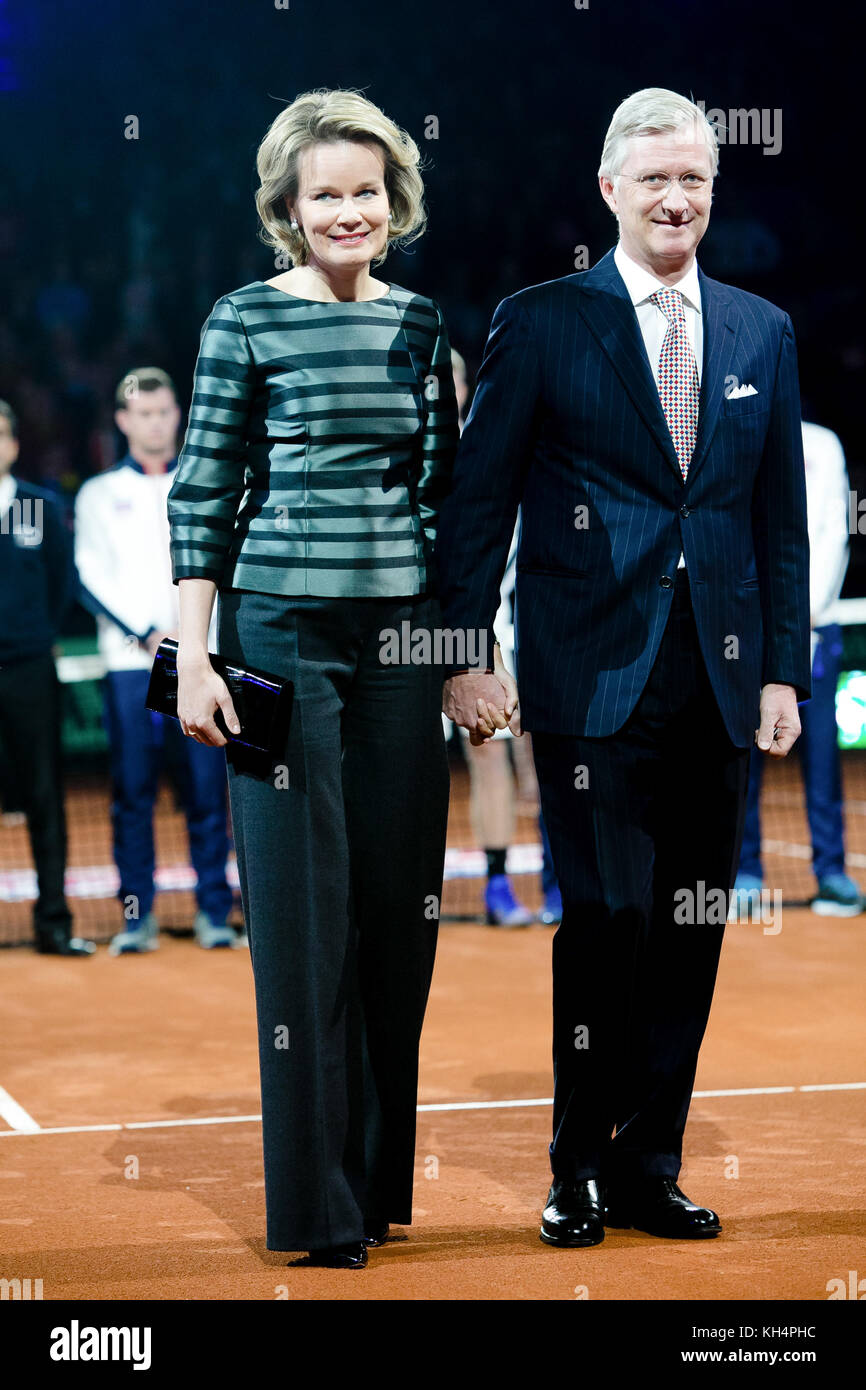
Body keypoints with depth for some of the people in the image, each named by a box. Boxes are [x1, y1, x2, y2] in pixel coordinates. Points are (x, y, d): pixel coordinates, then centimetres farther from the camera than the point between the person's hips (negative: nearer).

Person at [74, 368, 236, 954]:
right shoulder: (99, 494, 12)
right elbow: (92, 578, 2)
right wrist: (148, 636, -10)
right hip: (130, 663, 0)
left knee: (207, 791, -2)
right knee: (132, 793, -2)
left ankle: (214, 912, 3)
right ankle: (138, 916, 3)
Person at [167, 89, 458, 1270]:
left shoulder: (420, 323, 10)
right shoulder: (247, 322, -2)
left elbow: (442, 486, 14)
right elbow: (203, 493, -2)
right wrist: (193, 656, -8)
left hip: (402, 637, 4)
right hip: (284, 636, -4)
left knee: (398, 905, 6)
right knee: (304, 911, 0)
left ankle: (383, 1177, 19)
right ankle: (317, 1203, 10)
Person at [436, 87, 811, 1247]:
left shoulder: (761, 333, 12)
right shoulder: (542, 323, 0)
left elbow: (781, 518, 12)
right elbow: (479, 500, 0)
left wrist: (784, 670, 6)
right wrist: (467, 653, -6)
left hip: (719, 680, 4)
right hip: (593, 676, -4)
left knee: (690, 931, 7)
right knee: (608, 919, -4)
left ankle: (650, 1167, 19)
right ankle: (580, 1170, 12)